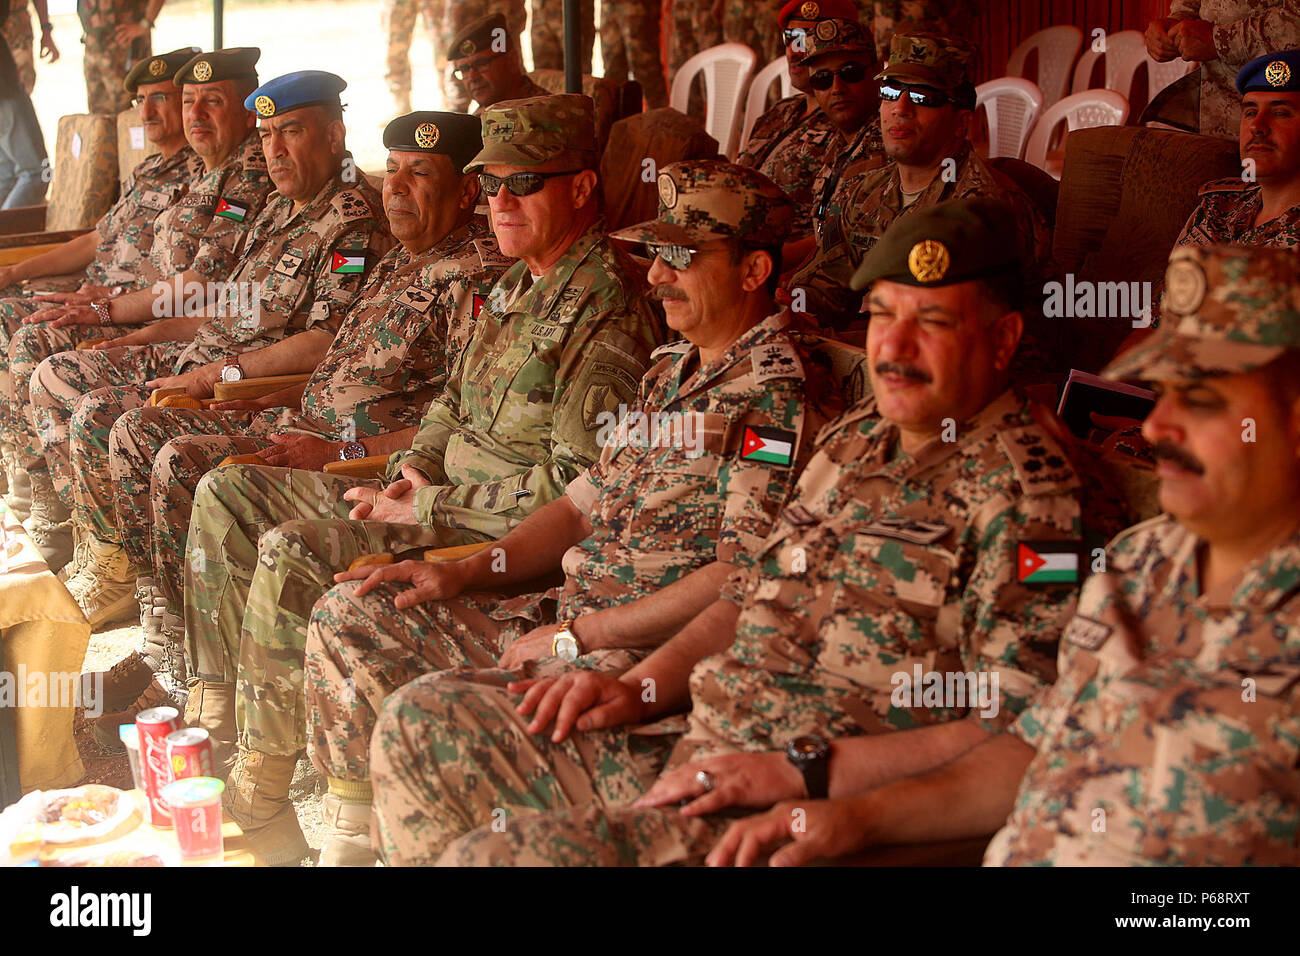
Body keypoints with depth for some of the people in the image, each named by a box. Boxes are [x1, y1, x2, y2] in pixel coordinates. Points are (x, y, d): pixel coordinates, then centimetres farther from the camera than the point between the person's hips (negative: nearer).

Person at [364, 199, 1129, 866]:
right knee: (424, 721, 7)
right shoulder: (858, 437, 15)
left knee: (493, 852, -25)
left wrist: (802, 773, -22)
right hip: (694, 749, 10)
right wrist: (640, 686, 5)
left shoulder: (1026, 491, -13)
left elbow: (1024, 732, -21)